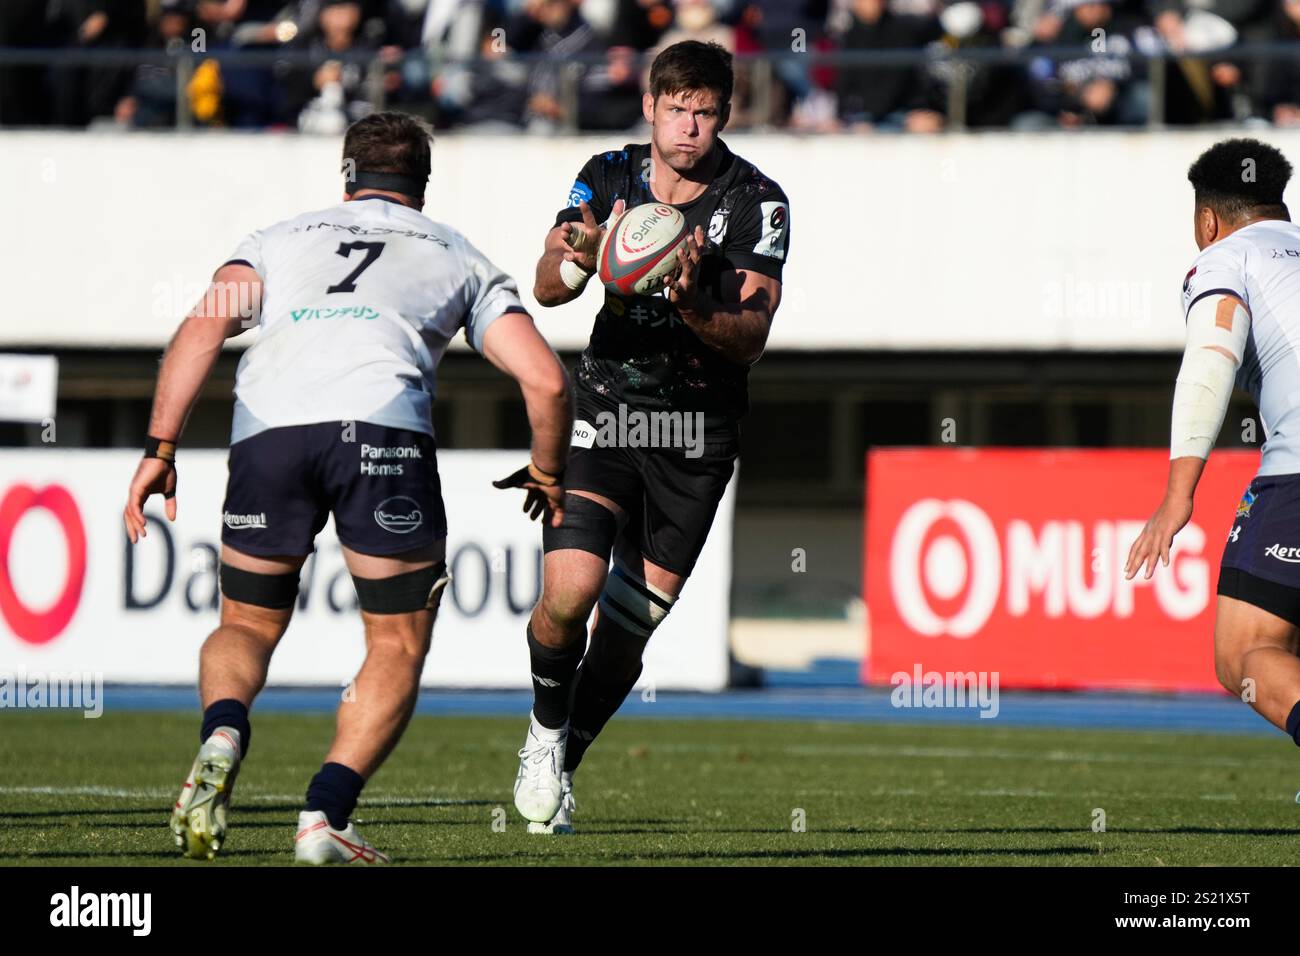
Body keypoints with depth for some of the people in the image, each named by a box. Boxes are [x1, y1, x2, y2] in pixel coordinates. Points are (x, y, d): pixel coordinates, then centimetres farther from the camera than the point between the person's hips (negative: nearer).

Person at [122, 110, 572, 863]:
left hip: (267, 432, 2)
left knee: (248, 625, 20)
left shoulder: (281, 239, 30)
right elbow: (545, 379, 18)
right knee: (399, 644, 13)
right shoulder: (461, 257, 29)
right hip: (383, 427, -2)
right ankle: (325, 816, -4)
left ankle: (223, 736, -12)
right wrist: (548, 477, 35)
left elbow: (202, 328, 11)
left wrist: (161, 447, 7)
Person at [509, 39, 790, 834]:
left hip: (699, 429, 0)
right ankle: (546, 730, 10)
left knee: (630, 625, 1)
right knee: (570, 590, -18)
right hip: (607, 405, 0)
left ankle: (560, 766, 22)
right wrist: (581, 256, -35)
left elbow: (752, 339, -15)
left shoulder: (758, 202, -9)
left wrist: (697, 307, -36)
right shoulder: (609, 178, -3)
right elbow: (546, 286, -12)